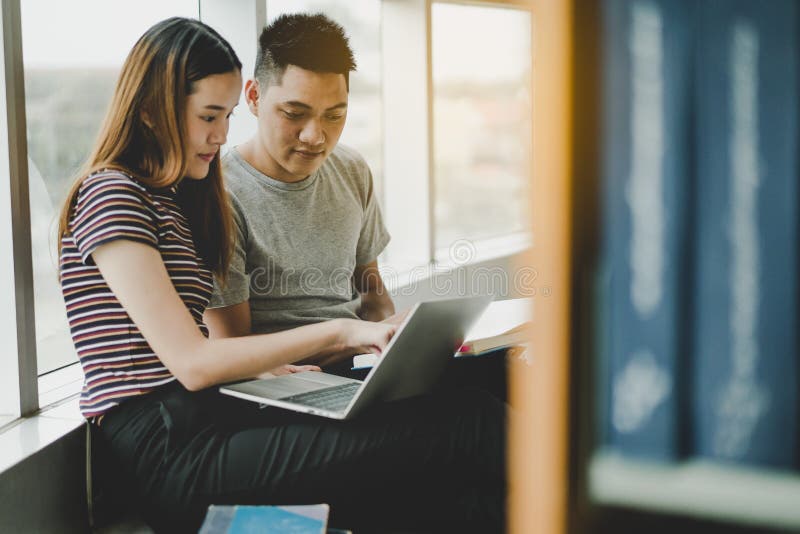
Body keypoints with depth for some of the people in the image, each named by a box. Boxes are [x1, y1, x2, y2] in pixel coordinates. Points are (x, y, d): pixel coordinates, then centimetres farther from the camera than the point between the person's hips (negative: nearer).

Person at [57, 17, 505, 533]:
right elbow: (191, 363, -14)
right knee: (474, 428, -21)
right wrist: (338, 333, -13)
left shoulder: (176, 199, 22)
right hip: (165, 451, -8)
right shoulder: (110, 193, -6)